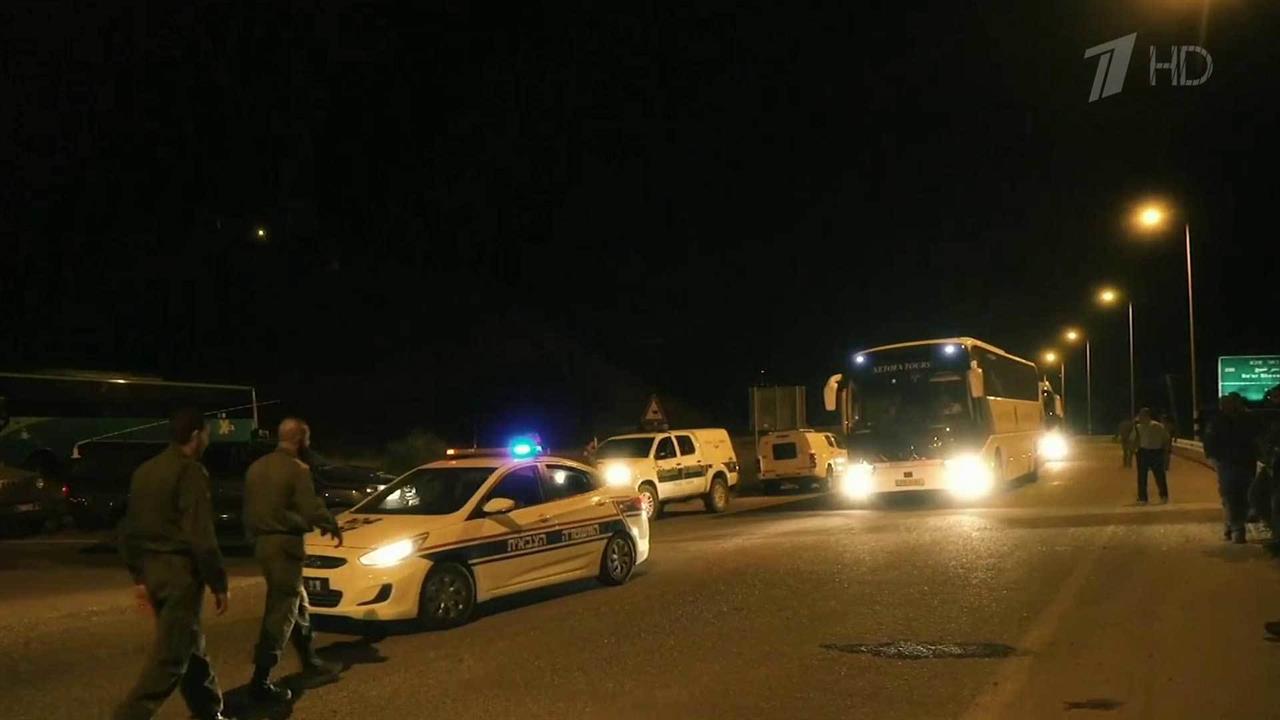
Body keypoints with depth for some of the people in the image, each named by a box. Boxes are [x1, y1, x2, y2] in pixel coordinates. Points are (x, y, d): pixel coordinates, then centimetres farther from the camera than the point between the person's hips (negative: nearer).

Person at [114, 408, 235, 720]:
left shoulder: (144, 471, 12)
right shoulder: (190, 471, -14)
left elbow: (129, 530, 17)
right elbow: (200, 536, -18)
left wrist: (139, 576, 22)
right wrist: (219, 584, -11)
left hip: (153, 568, 9)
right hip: (180, 570, -9)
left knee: (189, 645, 18)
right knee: (169, 656, -4)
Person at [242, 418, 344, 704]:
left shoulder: (257, 466, 11)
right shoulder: (296, 468, -15)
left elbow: (250, 507, 16)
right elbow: (311, 508, -18)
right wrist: (332, 527, -2)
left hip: (263, 541, 9)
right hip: (284, 544, -9)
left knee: (298, 602, 22)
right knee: (281, 610, -5)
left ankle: (309, 659, 35)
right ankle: (261, 681, -6)